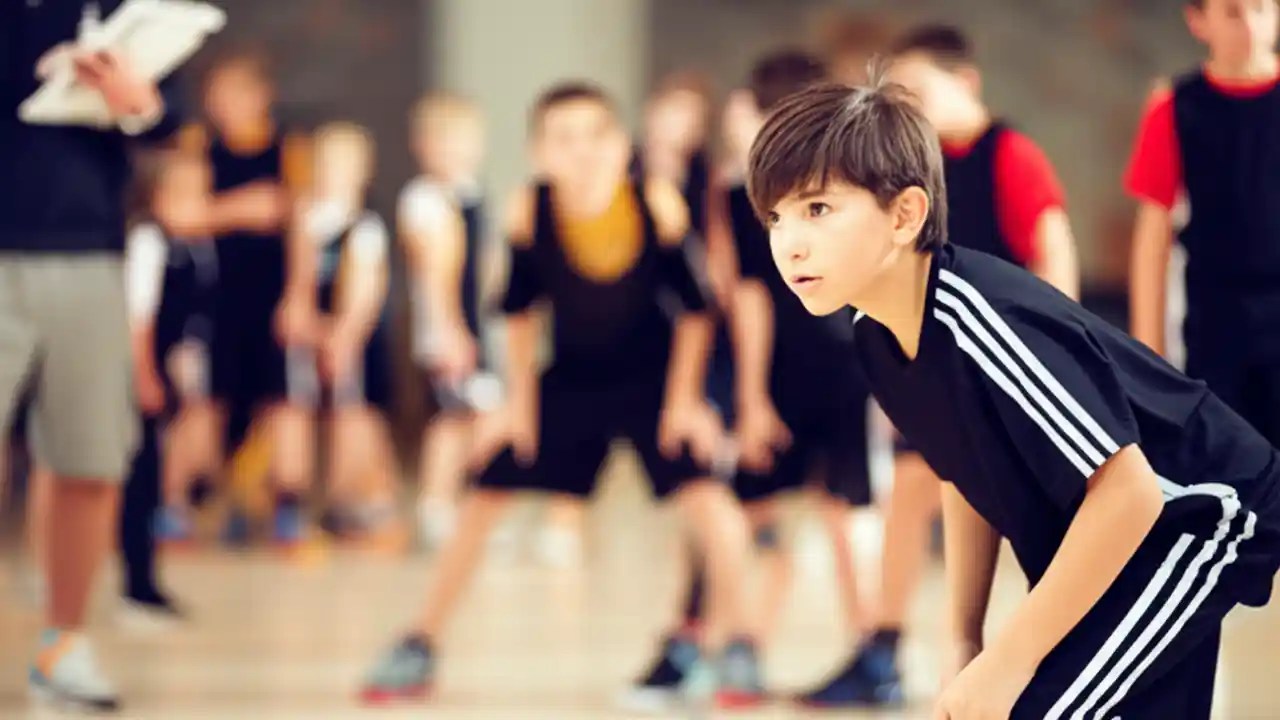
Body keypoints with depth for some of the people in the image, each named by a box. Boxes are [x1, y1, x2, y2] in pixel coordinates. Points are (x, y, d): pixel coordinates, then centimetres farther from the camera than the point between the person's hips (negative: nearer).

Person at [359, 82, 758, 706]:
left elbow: (693, 308, -10)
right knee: (484, 496, -1)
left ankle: (736, 643, 2)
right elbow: (519, 310, -3)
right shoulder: (529, 212, -22)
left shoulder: (658, 206, -25)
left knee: (706, 497, -18)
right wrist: (519, 402, -1)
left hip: (653, 379, -2)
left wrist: (683, 400, -9)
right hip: (568, 379, 2)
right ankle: (420, 648, 13)